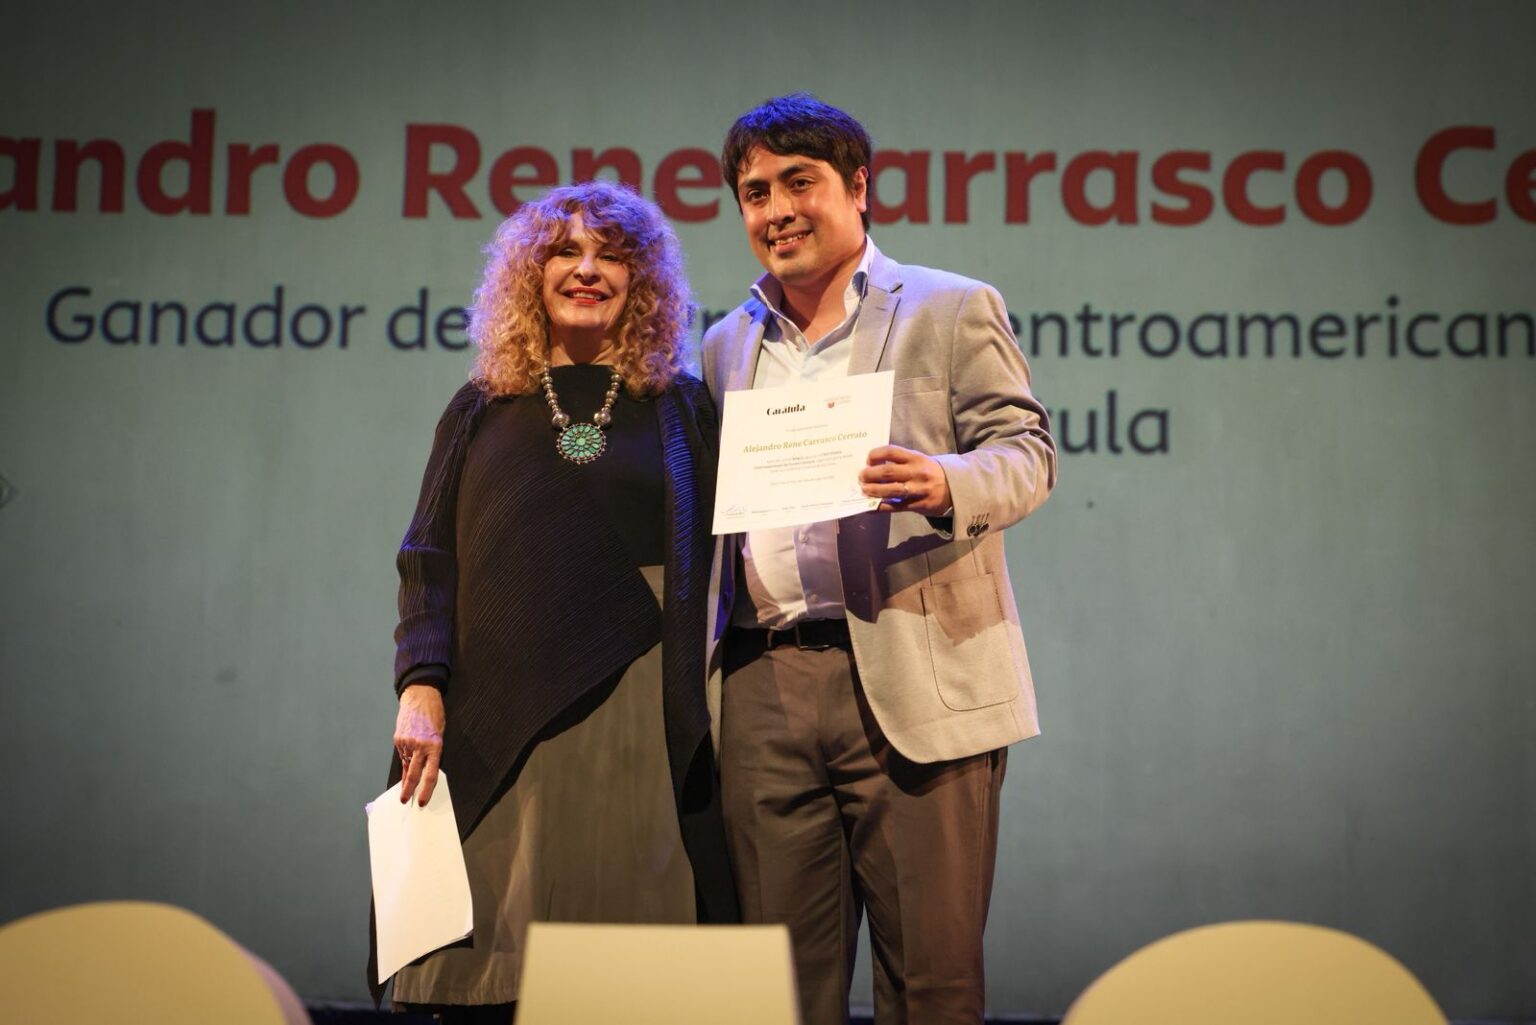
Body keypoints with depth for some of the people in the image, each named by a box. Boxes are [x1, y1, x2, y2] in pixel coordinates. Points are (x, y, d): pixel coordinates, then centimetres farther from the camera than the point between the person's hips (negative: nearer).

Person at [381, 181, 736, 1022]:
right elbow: (429, 560, 10)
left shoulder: (679, 407, 11)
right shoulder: (483, 409, 14)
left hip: (635, 723, -1)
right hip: (496, 725, 1)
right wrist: (421, 687, -4)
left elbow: (718, 559, 7)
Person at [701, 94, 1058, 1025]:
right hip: (765, 690, 4)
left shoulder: (952, 309, 7)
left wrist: (945, 485, -22)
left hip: (913, 683, -4)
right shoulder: (728, 343, 21)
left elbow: (1028, 451, 0)